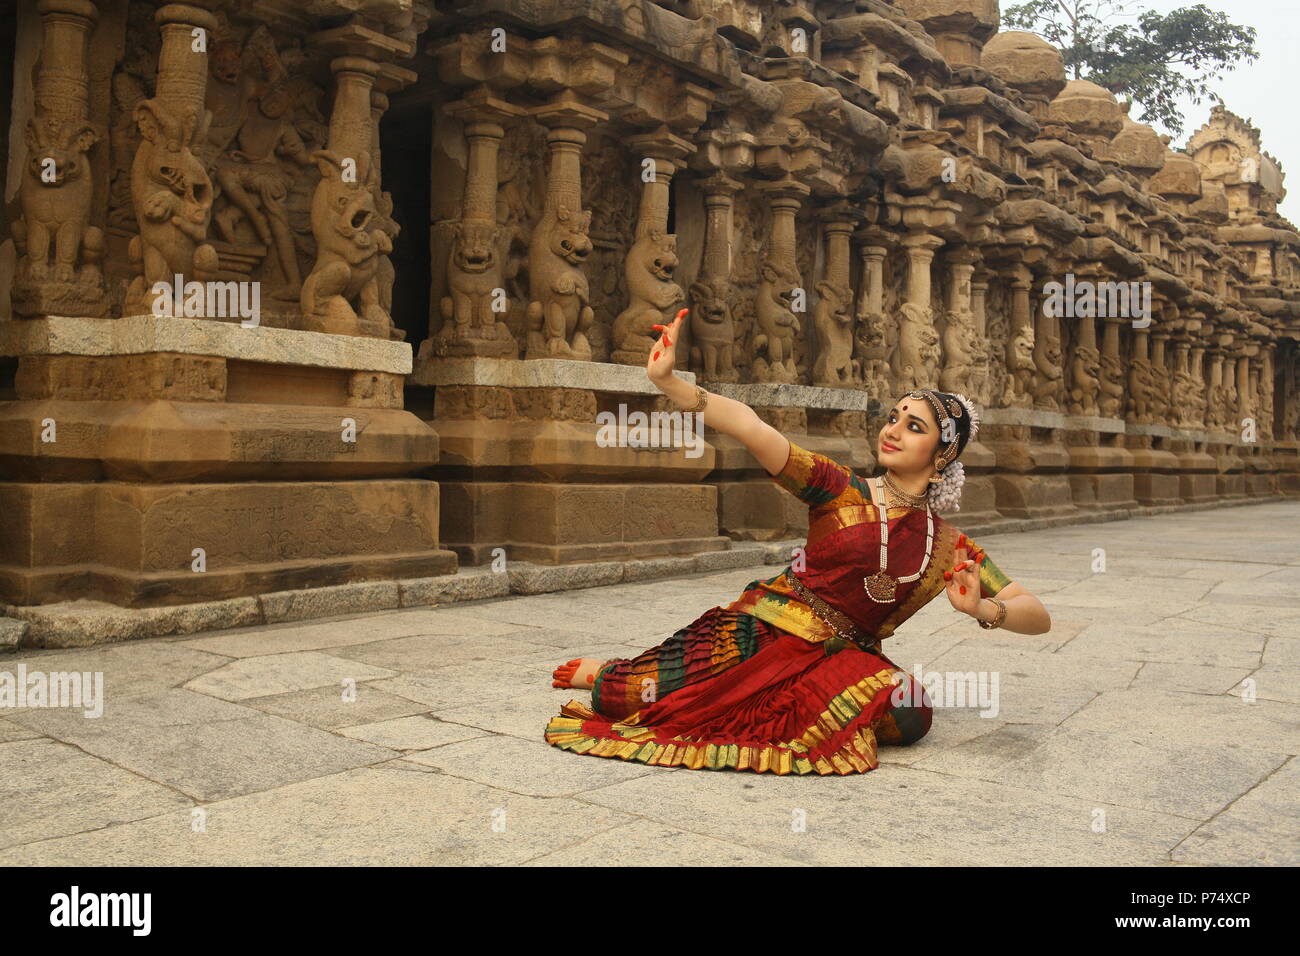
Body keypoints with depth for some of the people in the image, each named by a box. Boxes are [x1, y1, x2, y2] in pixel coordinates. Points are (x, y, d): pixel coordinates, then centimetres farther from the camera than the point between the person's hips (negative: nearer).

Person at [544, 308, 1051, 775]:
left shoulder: (949, 548, 7)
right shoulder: (843, 491, 0)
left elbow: (1038, 616, 4)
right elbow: (754, 430, -15)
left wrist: (983, 610, -19)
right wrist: (667, 381, -28)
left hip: (840, 657, 3)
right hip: (761, 628, -3)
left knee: (911, 713, -29)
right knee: (630, 698, -20)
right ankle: (605, 673, 21)